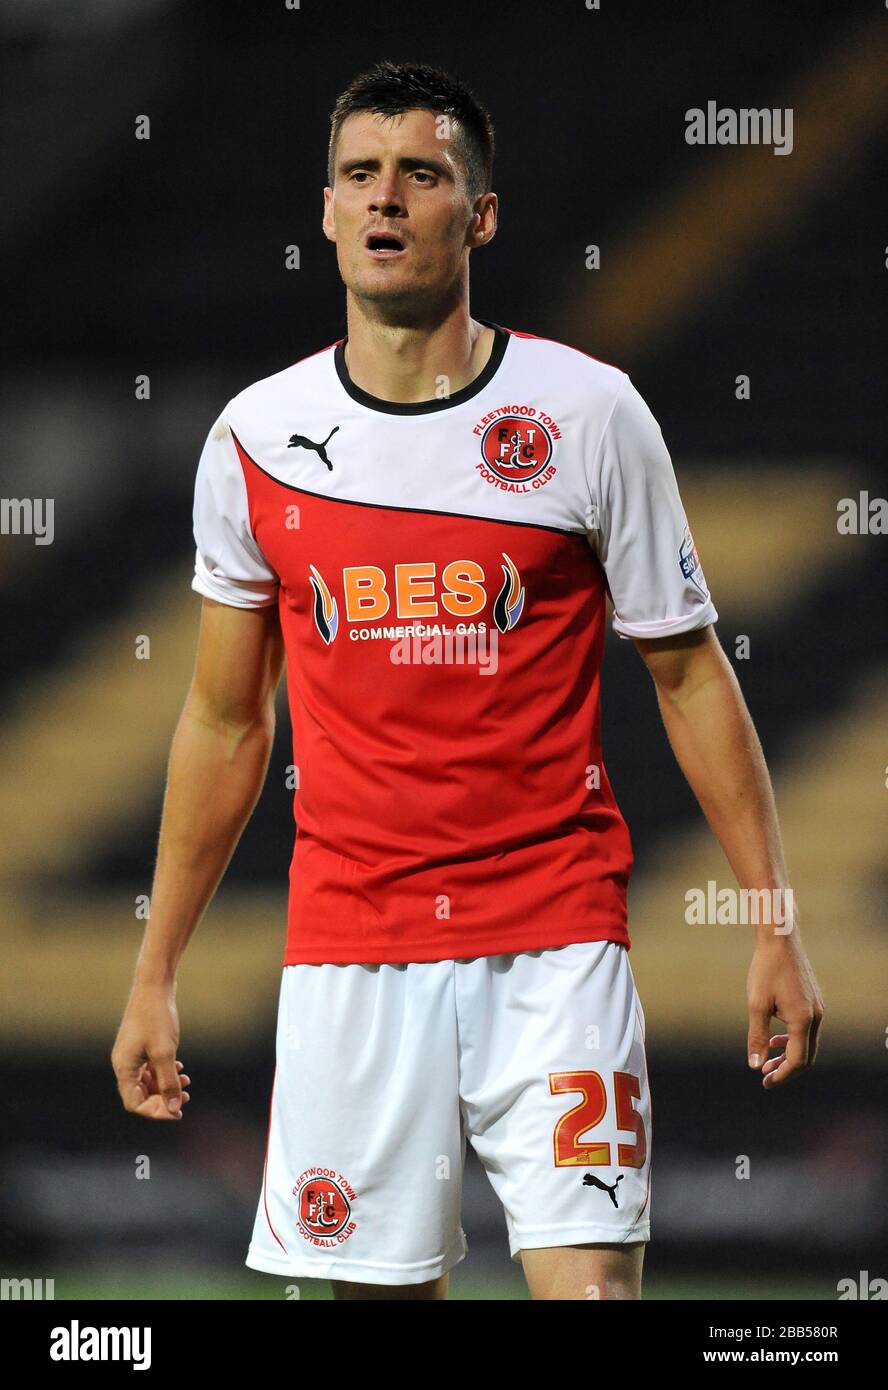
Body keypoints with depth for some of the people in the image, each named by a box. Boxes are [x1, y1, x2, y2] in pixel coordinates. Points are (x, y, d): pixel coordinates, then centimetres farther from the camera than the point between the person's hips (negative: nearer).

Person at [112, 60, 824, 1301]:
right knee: (380, 1284, 3)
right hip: (346, 947, 2)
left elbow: (690, 676, 5)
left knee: (590, 1282, -13)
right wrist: (155, 976, 13)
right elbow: (225, 722, 14)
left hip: (555, 939, -2)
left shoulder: (590, 416, -2)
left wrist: (775, 927, 0)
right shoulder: (256, 439, 5)